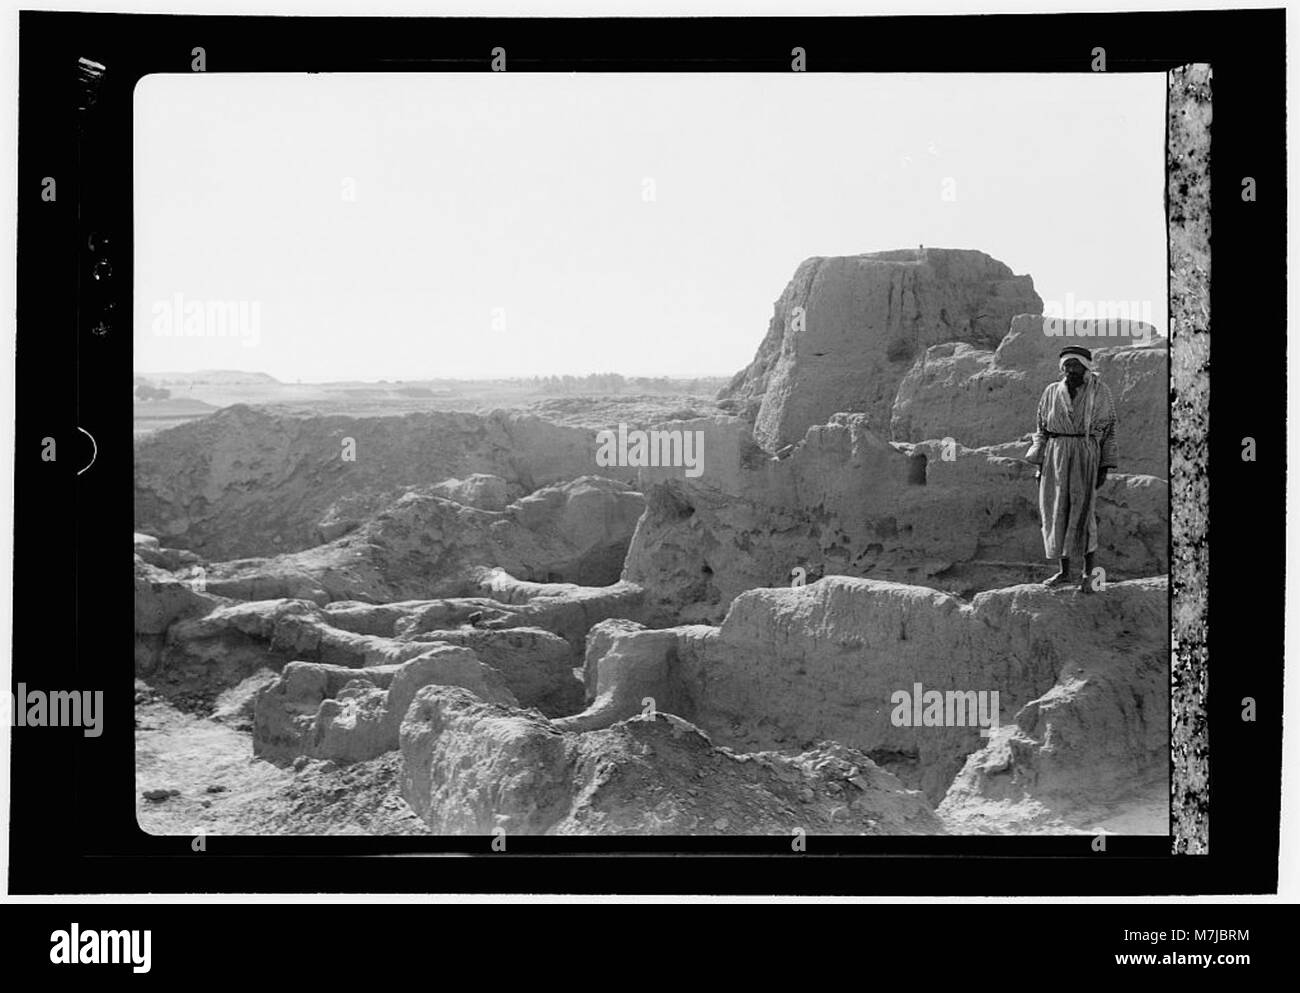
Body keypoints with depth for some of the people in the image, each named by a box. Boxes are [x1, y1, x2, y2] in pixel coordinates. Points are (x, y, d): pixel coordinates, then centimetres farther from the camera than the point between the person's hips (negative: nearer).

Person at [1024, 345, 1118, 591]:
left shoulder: (1100, 392, 1)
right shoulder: (1052, 392, 7)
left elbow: (1109, 432, 4)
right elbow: (1042, 430, 12)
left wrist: (1105, 467, -1)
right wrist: (1039, 464, 6)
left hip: (1086, 458, -3)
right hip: (1055, 458, 3)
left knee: (1084, 514, -8)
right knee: (1058, 514, 5)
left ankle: (1088, 574, 1)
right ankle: (1064, 571, 16)